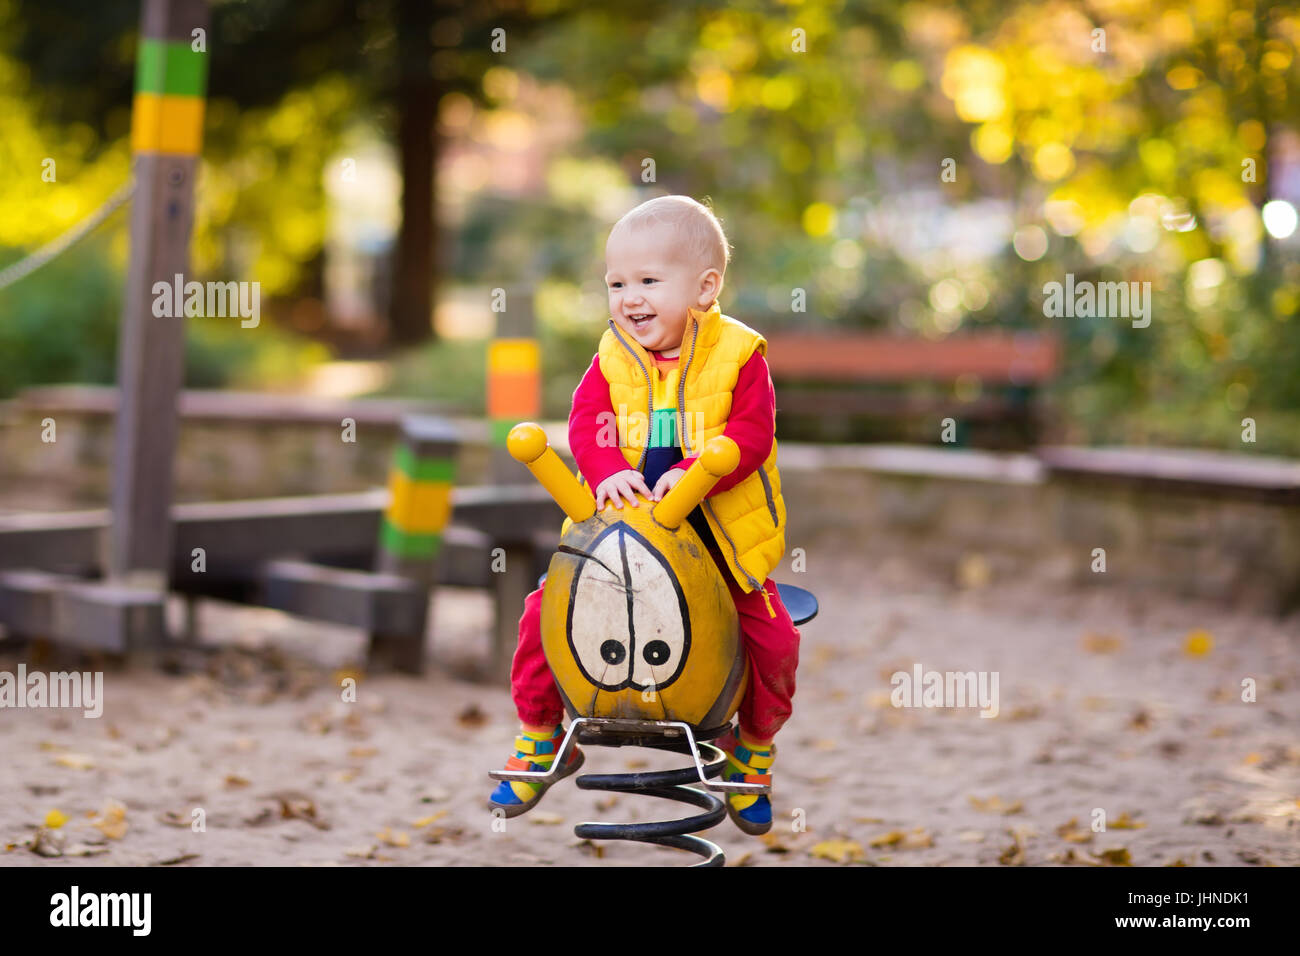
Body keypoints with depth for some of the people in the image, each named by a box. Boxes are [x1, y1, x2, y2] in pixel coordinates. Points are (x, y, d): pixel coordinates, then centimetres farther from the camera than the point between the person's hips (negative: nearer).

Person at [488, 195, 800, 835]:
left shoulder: (738, 355, -7)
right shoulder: (613, 356, 2)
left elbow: (751, 434, -15)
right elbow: (587, 423, -8)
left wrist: (694, 474, -31)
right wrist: (608, 472, -29)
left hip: (719, 537, -2)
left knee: (773, 638, -12)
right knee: (544, 613, -9)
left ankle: (753, 747, 18)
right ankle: (540, 736, 15)